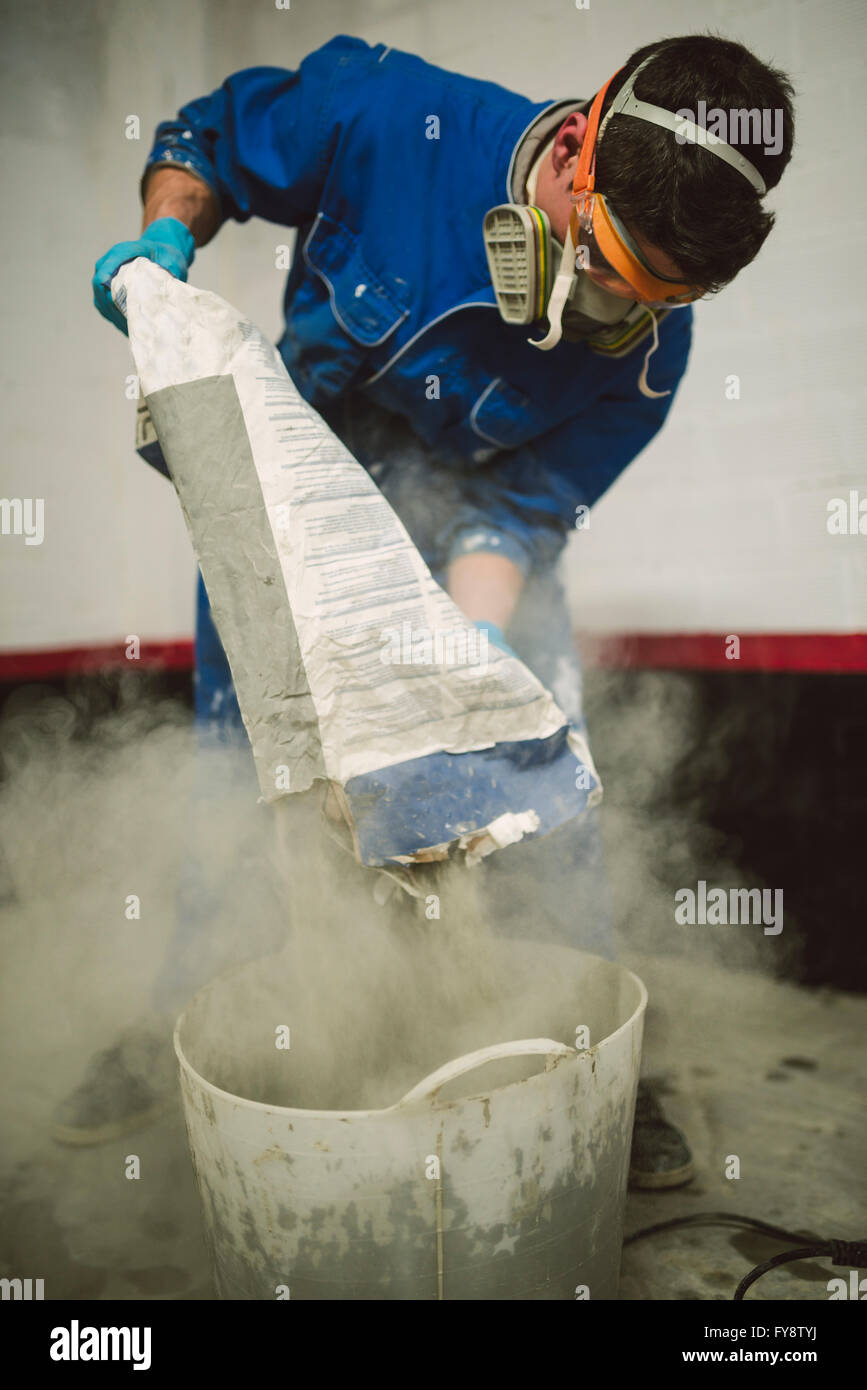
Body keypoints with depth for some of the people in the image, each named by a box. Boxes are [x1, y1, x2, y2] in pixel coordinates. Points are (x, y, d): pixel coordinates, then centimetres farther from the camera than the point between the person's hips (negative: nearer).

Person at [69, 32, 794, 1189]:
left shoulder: (647, 347, -23)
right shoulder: (384, 114, -26)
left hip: (466, 535, 0)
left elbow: (518, 510, -19)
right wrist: (164, 240, -26)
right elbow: (205, 141, -8)